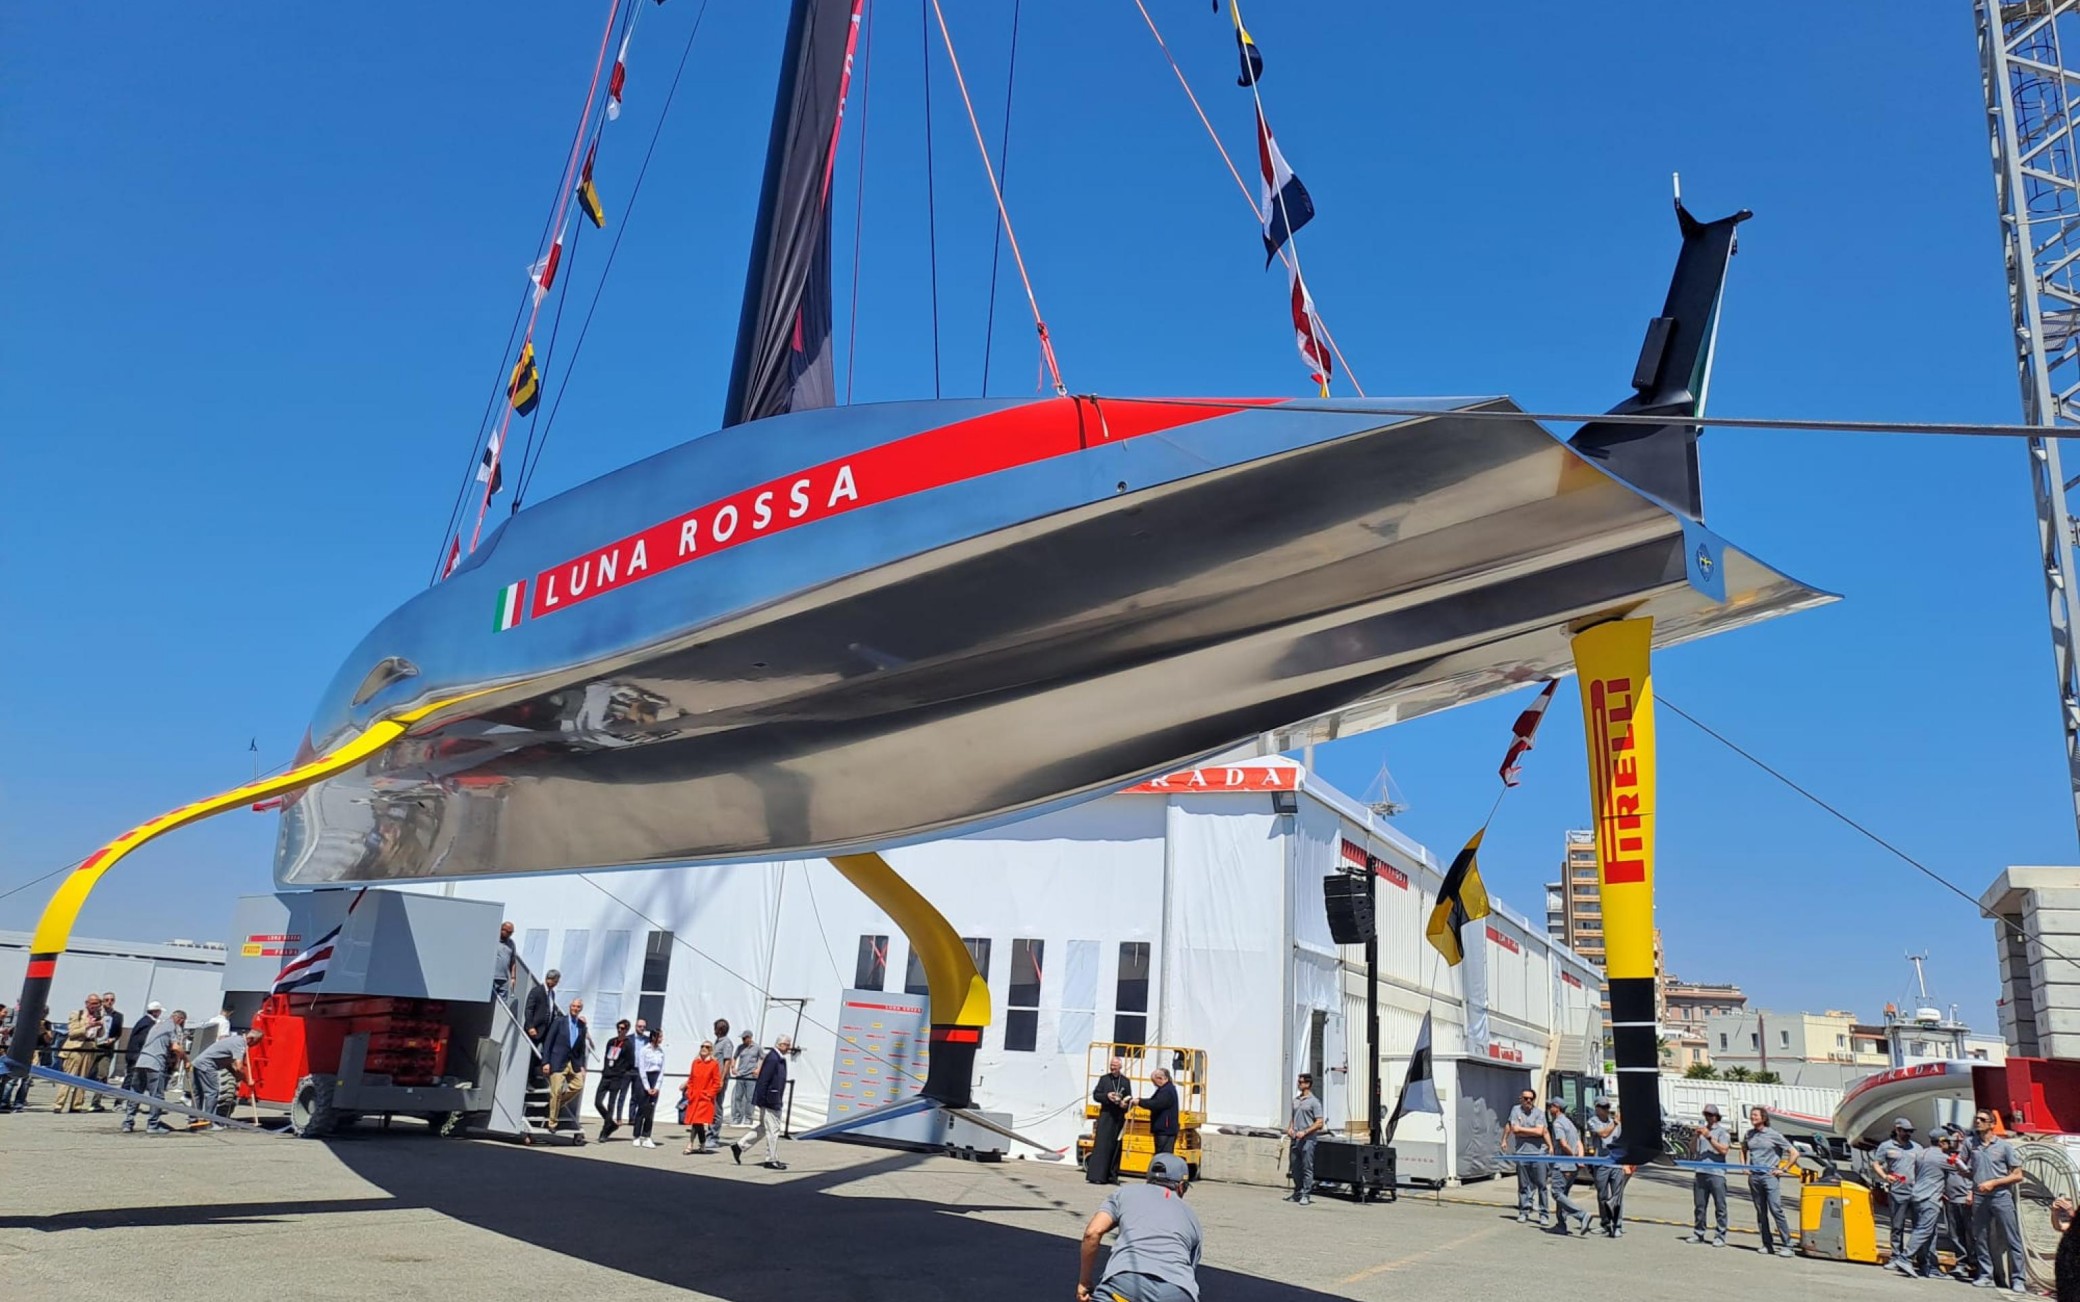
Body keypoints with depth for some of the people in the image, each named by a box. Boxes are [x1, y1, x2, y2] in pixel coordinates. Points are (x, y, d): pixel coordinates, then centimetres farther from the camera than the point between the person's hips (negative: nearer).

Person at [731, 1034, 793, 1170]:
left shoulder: (780, 1058, 12)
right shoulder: (772, 1058, -19)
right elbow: (763, 1080, -22)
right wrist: (760, 1101, -21)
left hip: (774, 1100, 10)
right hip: (769, 1100, -10)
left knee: (763, 1128, 19)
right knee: (773, 1130, -2)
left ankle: (739, 1146, 25)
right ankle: (772, 1160, 7)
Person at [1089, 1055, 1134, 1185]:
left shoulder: (1126, 1081, 9)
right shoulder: (1104, 1079, 4)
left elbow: (1129, 1100, 11)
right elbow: (1095, 1095, 2)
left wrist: (1126, 1104, -11)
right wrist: (1107, 1096, -16)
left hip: (1119, 1117, 2)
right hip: (1105, 1116, -2)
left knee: (1116, 1147, 4)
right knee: (1101, 1145, -8)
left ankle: (1112, 1176, 10)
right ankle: (1096, 1175, -7)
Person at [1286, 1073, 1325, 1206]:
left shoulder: (1314, 1102, -6)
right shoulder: (1296, 1101, 15)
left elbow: (1319, 1123, -10)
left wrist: (1304, 1132, -17)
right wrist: (1290, 1128, 5)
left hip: (1307, 1139, -7)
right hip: (1295, 1139, 7)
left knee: (1307, 1168, -4)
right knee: (1296, 1168, 11)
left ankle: (1306, 1195, 0)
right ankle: (1298, 1192, 22)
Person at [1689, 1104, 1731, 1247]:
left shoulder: (1722, 1131, 2)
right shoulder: (1701, 1129, 17)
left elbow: (1723, 1150, -12)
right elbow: (1692, 1150, 15)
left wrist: (1709, 1137, -14)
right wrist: (1696, 1137, 0)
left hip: (1716, 1173, -5)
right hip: (1700, 1172, 5)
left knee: (1720, 1206, -2)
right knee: (1699, 1205, 8)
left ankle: (1720, 1237, 1)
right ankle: (1698, 1234, 15)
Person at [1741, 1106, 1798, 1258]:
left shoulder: (1774, 1134, -4)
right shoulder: (1749, 1134, 11)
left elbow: (1794, 1153, -2)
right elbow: (1743, 1150, 28)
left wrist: (1782, 1169, -5)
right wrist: (1744, 1166, 14)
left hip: (1769, 1176, -5)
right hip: (1754, 1176, 5)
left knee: (1776, 1210, -13)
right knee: (1761, 1212, 7)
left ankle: (1786, 1245, -10)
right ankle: (1767, 1244, 12)